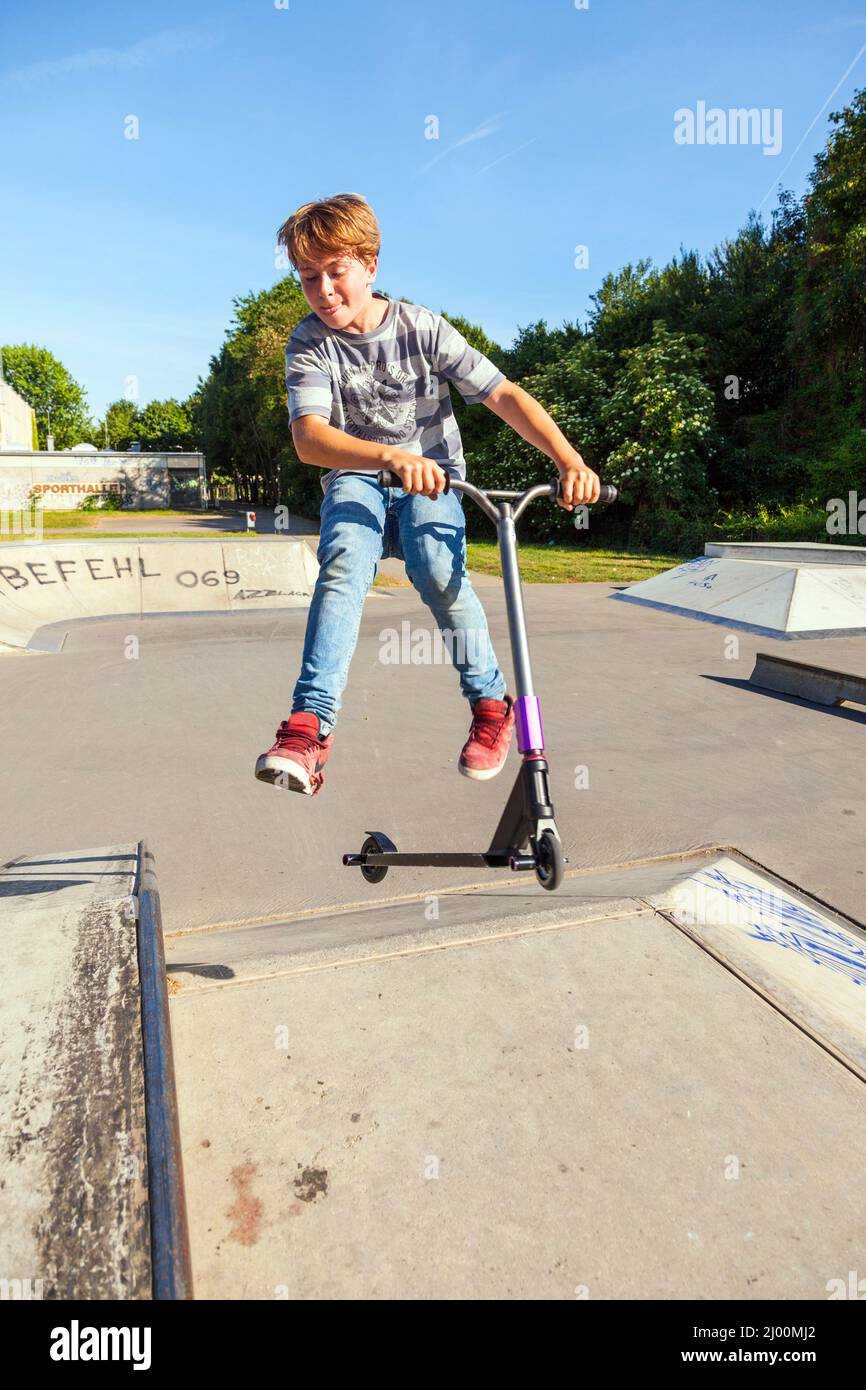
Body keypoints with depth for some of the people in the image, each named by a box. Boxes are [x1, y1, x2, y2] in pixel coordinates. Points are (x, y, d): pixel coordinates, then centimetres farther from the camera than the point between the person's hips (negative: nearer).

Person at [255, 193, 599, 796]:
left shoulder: (422, 327, -7)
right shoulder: (309, 344, -7)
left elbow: (504, 394, -11)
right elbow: (309, 437, -24)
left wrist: (570, 459, -26)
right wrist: (391, 457, -44)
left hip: (433, 480, 0)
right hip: (355, 480, 0)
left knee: (437, 568, -32)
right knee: (344, 560, -34)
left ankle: (492, 704, -11)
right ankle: (310, 725, -38)